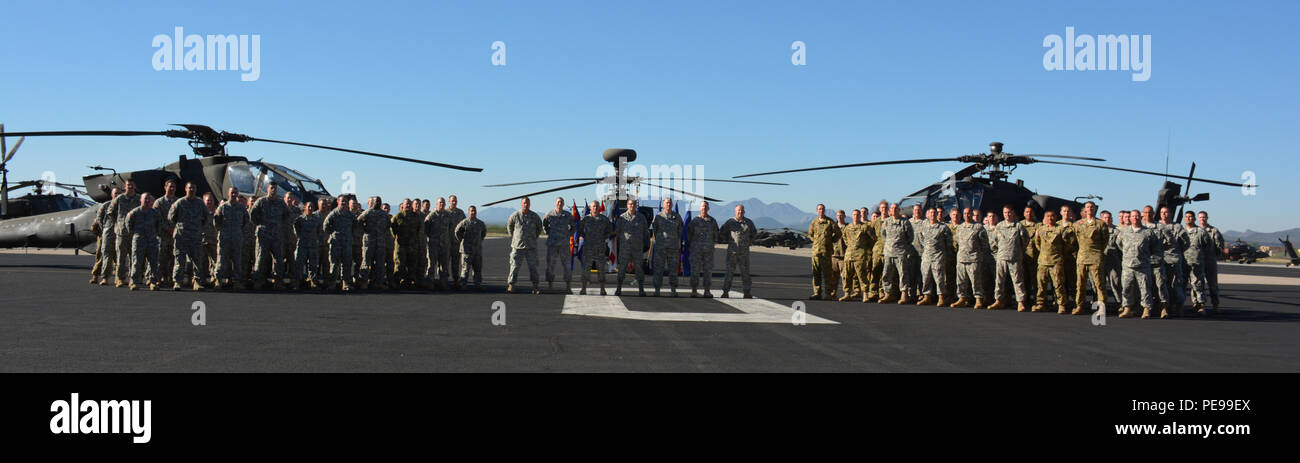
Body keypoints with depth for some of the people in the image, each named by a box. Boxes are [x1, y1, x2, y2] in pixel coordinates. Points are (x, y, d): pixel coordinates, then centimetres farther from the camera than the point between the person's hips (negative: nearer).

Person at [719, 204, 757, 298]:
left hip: (744, 251, 1)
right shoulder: (730, 222, 1)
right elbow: (722, 232, 15)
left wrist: (749, 242, 12)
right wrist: (729, 240, 9)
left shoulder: (749, 222, 5)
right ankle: (725, 291, 2)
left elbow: (754, 233, 21)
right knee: (729, 271, -2)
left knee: (745, 272, 2)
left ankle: (747, 293, 5)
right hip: (732, 251, -1)